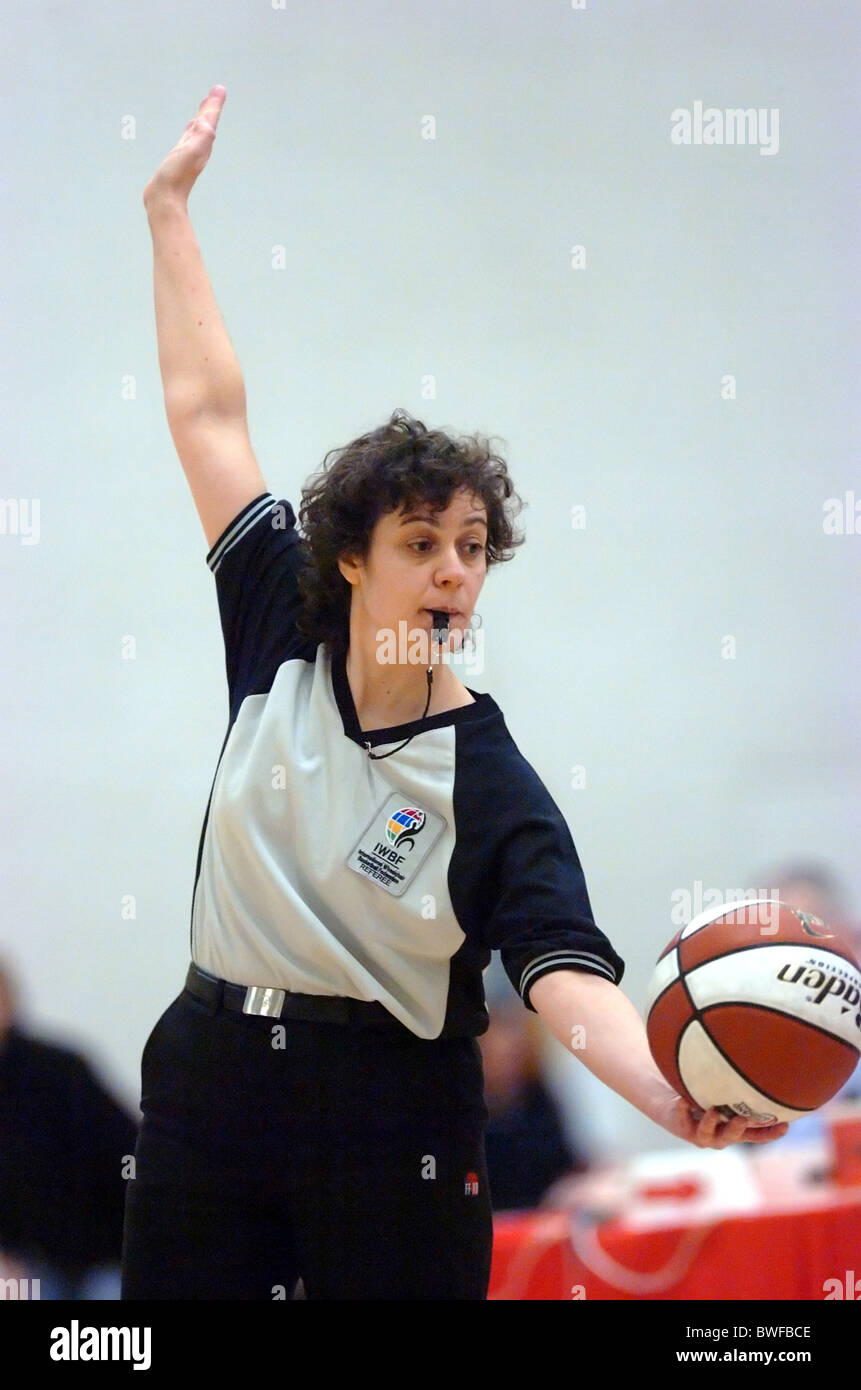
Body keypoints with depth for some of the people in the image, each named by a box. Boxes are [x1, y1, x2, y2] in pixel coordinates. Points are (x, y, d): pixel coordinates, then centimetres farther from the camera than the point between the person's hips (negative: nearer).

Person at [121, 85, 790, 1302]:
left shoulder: (490, 782, -9)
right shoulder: (282, 643, 1)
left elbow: (563, 966, -23)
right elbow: (208, 410, 7)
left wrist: (670, 1091, -44)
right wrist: (171, 211, 10)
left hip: (385, 1121, -3)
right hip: (208, 1074, 4)